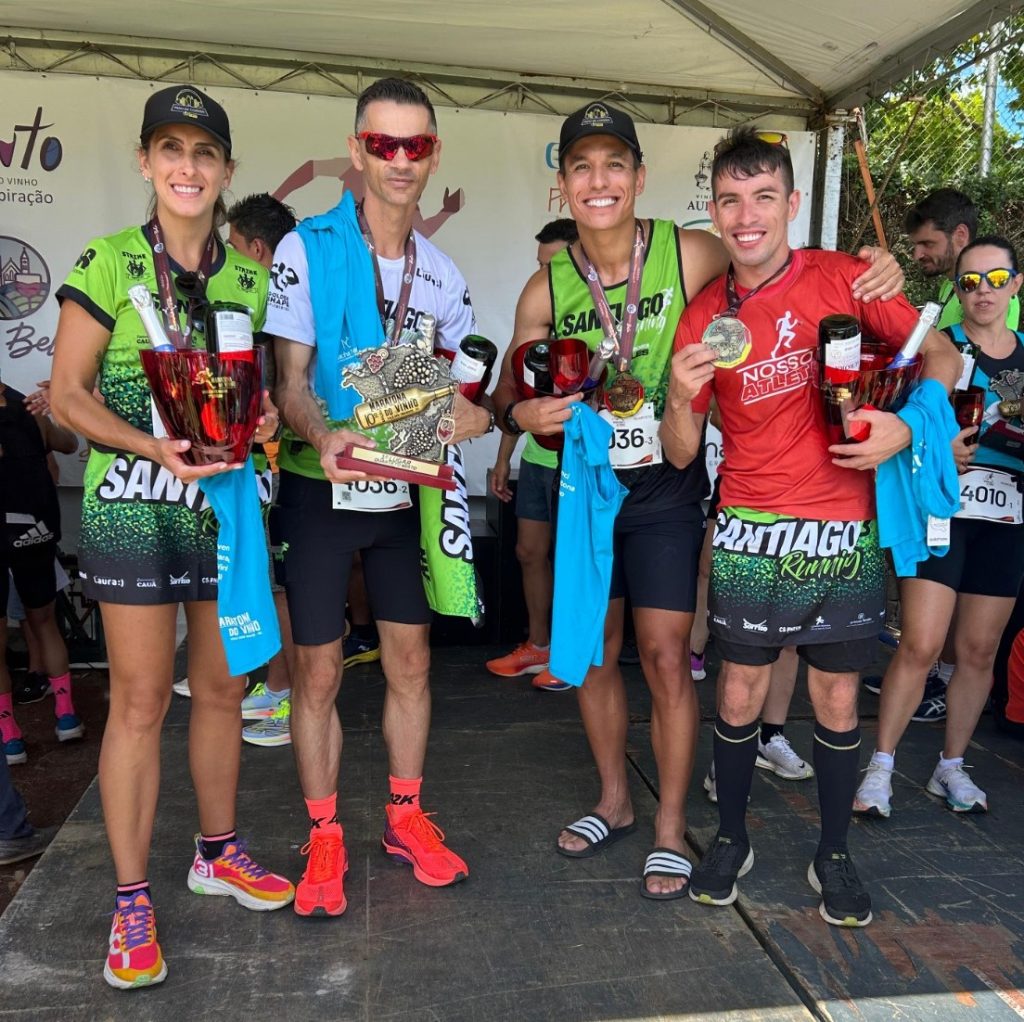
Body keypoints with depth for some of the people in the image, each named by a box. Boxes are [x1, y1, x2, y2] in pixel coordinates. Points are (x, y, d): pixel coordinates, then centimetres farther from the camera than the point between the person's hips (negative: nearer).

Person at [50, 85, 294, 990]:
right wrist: (157, 447, -18)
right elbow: (67, 392, -4)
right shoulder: (109, 264, -2)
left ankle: (218, 853, 32)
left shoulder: (251, 279, 9)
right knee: (141, 700, 0)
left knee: (223, 686, 12)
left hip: (228, 499, 4)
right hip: (134, 502, -4)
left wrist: (262, 419, -6)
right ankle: (132, 900, 16)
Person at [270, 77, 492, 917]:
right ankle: (324, 838, 22)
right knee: (317, 668, 4)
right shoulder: (305, 250, -7)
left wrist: (473, 415, -13)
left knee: (411, 659, 11)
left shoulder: (444, 273, 6)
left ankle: (406, 816, 30)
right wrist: (322, 434, -32)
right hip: (320, 490, -4)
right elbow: (290, 382, -11)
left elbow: (452, 385, 11)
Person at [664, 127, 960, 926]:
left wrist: (906, 424, -17)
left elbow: (942, 356, 2)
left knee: (838, 700, 10)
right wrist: (681, 394, -21)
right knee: (741, 694, 7)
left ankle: (834, 854, 30)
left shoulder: (843, 279, -4)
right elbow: (681, 453, 0)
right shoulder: (705, 317, 0)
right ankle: (731, 839, 29)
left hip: (843, 531, 0)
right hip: (750, 532, 1)